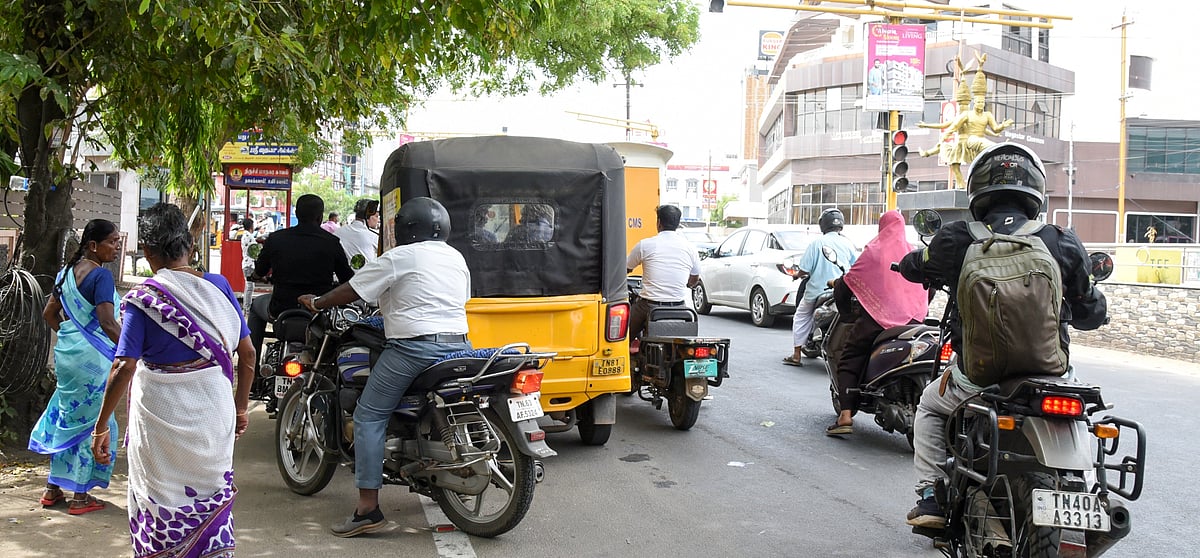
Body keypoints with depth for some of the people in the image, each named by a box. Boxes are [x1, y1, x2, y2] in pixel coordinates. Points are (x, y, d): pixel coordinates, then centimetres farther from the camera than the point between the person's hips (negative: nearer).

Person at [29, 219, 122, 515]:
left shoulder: (67, 271, 9)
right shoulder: (101, 275, -18)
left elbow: (49, 314, 17)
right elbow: (108, 323, -25)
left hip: (66, 352, 8)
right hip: (93, 357, -8)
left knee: (65, 418, 19)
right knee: (92, 423, 4)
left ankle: (53, 488, 27)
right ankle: (80, 497, 12)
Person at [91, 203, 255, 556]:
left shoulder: (142, 299, -11)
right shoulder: (218, 286, -1)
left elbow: (124, 368, -16)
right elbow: (247, 353, 2)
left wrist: (101, 427, -9)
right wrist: (241, 406, 14)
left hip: (162, 416, -3)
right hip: (214, 413, 3)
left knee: (160, 500, 15)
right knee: (212, 498, 17)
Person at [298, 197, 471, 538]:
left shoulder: (399, 258, -4)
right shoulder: (457, 259, 15)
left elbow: (351, 291, -1)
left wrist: (315, 303, 15)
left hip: (413, 347, -7)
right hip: (457, 343, 7)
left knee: (369, 418, -2)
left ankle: (368, 508, -9)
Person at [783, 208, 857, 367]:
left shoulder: (816, 243, -9)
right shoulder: (848, 244, 0)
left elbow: (803, 271, -11)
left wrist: (800, 275, 12)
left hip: (817, 290, -2)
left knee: (801, 317, 16)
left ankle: (796, 355, 11)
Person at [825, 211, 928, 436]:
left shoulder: (874, 250, -1)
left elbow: (851, 280, 2)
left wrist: (838, 284, 23)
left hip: (878, 316, -5)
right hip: (911, 318, 5)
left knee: (849, 361, 1)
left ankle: (846, 415, -13)